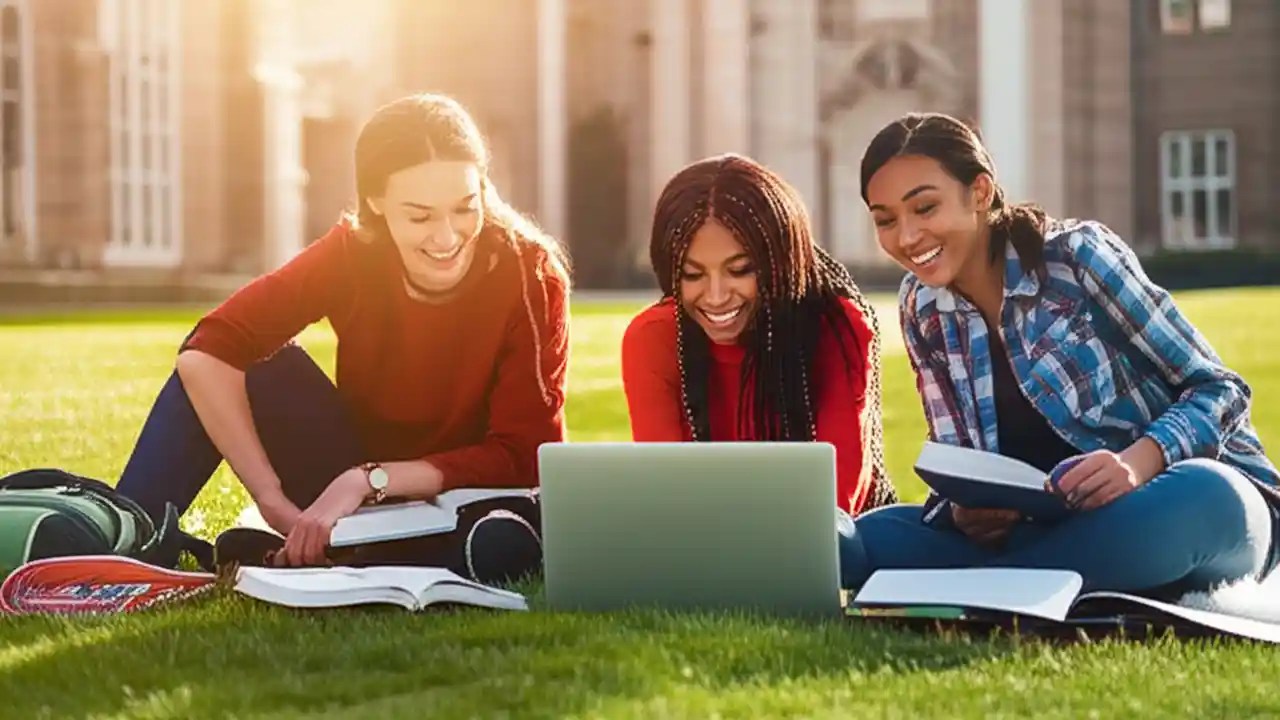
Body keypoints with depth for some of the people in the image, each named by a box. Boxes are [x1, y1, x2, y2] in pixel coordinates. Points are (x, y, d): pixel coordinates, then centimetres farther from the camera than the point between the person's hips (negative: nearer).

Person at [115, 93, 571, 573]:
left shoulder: (530, 276, -19)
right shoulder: (352, 255, -14)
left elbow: (522, 457, -22)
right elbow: (207, 352, -23)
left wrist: (370, 479, -32)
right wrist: (274, 502, -32)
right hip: (359, 503, 2)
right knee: (242, 358, -16)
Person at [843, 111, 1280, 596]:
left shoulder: (1077, 254, -10)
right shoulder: (921, 311, 3)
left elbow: (1219, 389, -9)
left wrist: (1138, 461, -28)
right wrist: (965, 509, -17)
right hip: (1059, 529, 3)